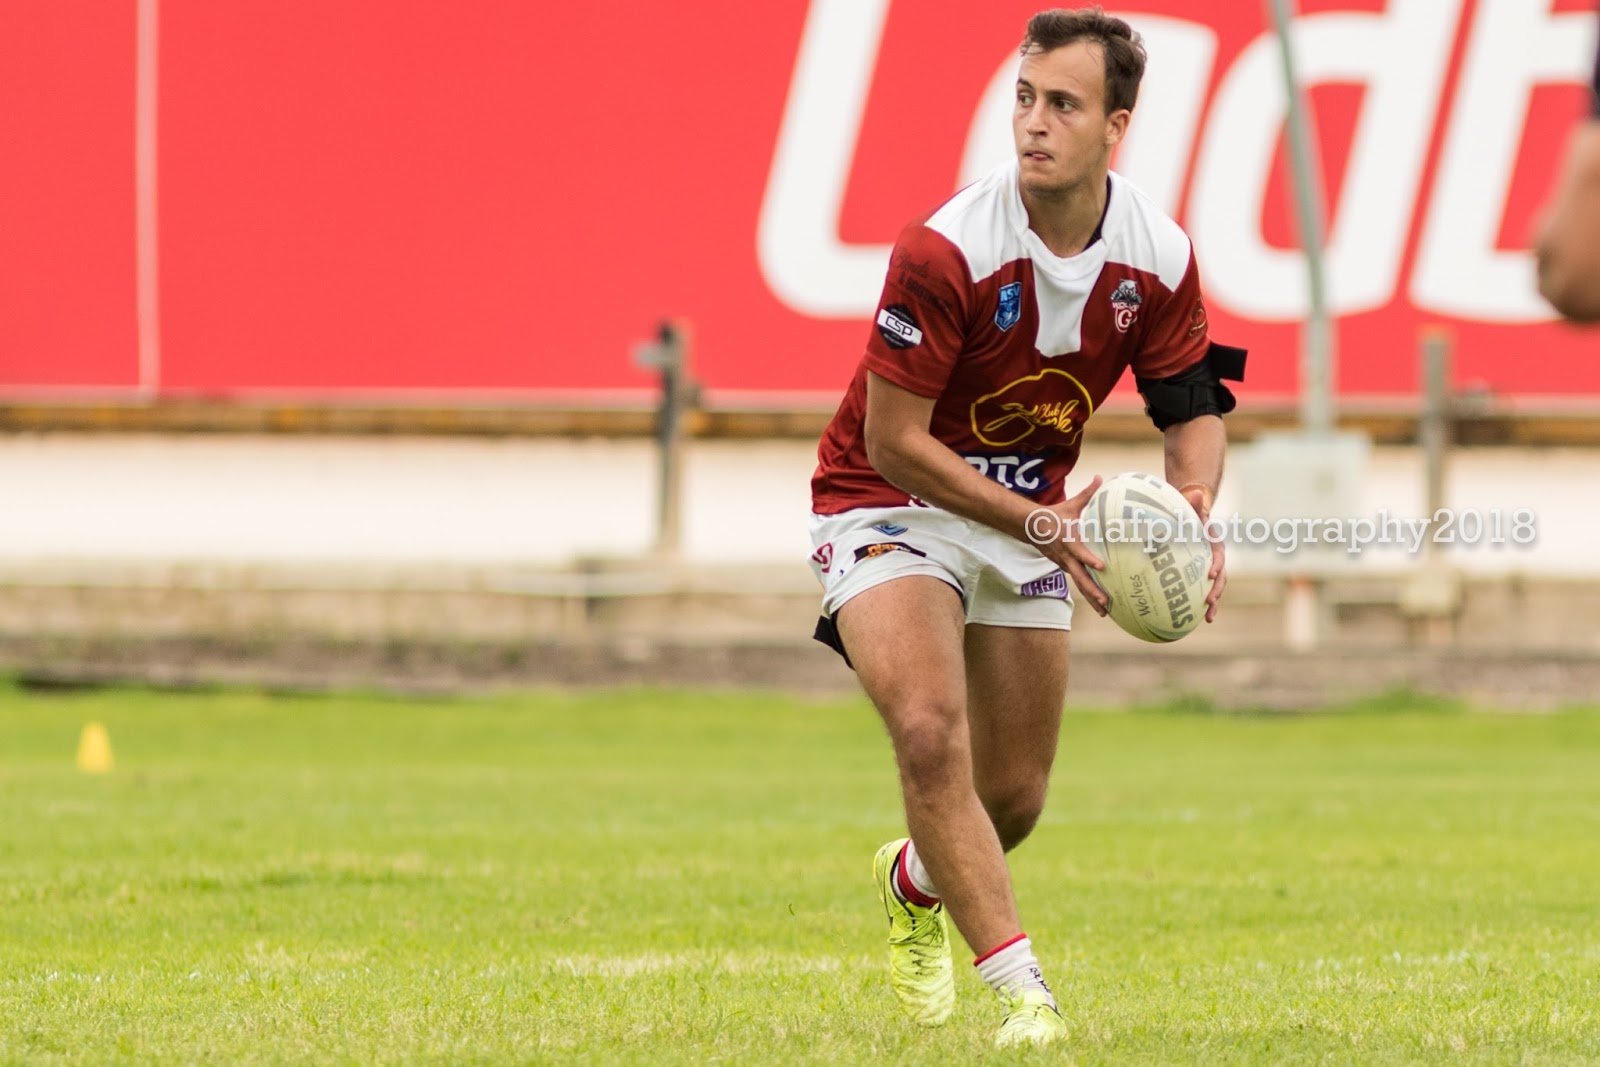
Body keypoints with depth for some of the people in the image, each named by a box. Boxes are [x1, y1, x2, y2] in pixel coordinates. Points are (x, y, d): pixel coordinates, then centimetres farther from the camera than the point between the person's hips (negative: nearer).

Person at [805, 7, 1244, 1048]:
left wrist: (1196, 513, -21)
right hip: (889, 505, -5)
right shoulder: (947, 250, -27)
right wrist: (1041, 525, -28)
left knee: (1014, 797, 10)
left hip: (1030, 513, 5)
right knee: (932, 733, -29)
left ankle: (915, 884, 46)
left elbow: (1194, 407, 1)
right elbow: (893, 439, -23)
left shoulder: (1159, 257, -12)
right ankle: (1022, 988, -26)